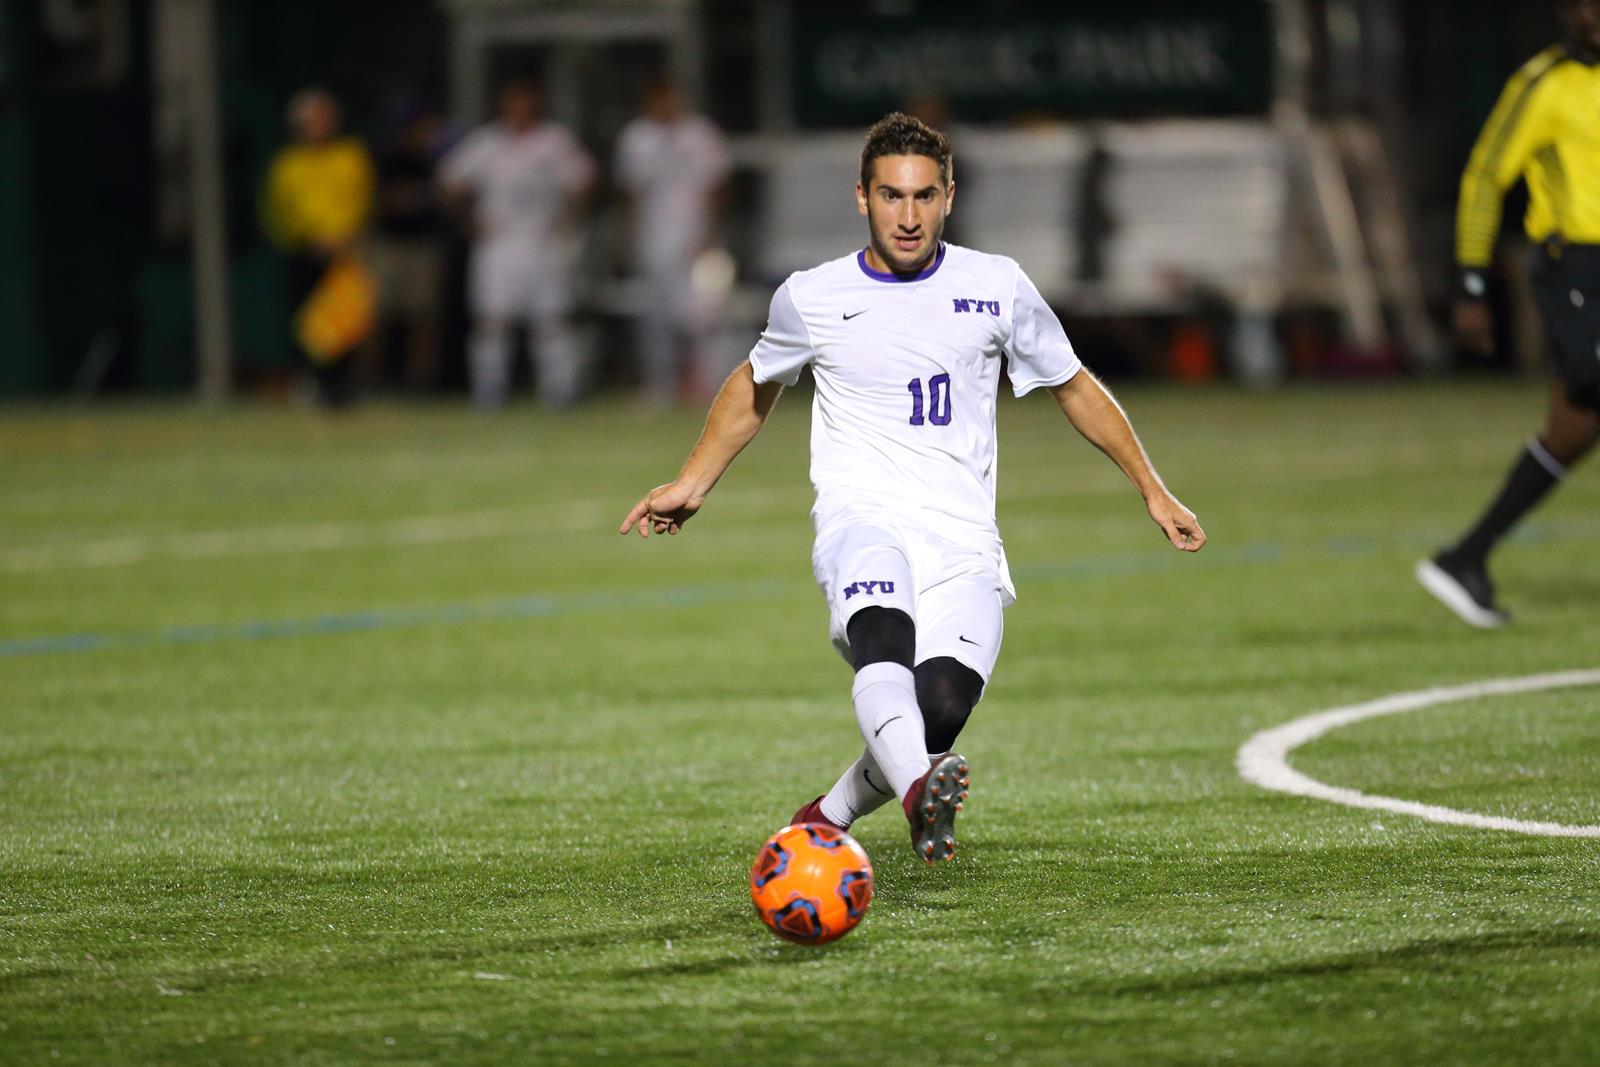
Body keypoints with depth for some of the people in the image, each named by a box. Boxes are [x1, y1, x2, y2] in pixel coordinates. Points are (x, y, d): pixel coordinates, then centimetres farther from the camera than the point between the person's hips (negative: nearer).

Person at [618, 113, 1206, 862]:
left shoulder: (997, 288, 7)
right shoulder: (811, 299, 7)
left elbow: (1074, 387, 21)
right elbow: (755, 386, 28)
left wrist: (1154, 492, 20)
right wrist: (692, 484, 23)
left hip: (963, 539, 1)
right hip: (862, 519, -1)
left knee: (942, 706, -23)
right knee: (882, 636, -36)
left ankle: (831, 816, 4)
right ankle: (921, 792, -62)